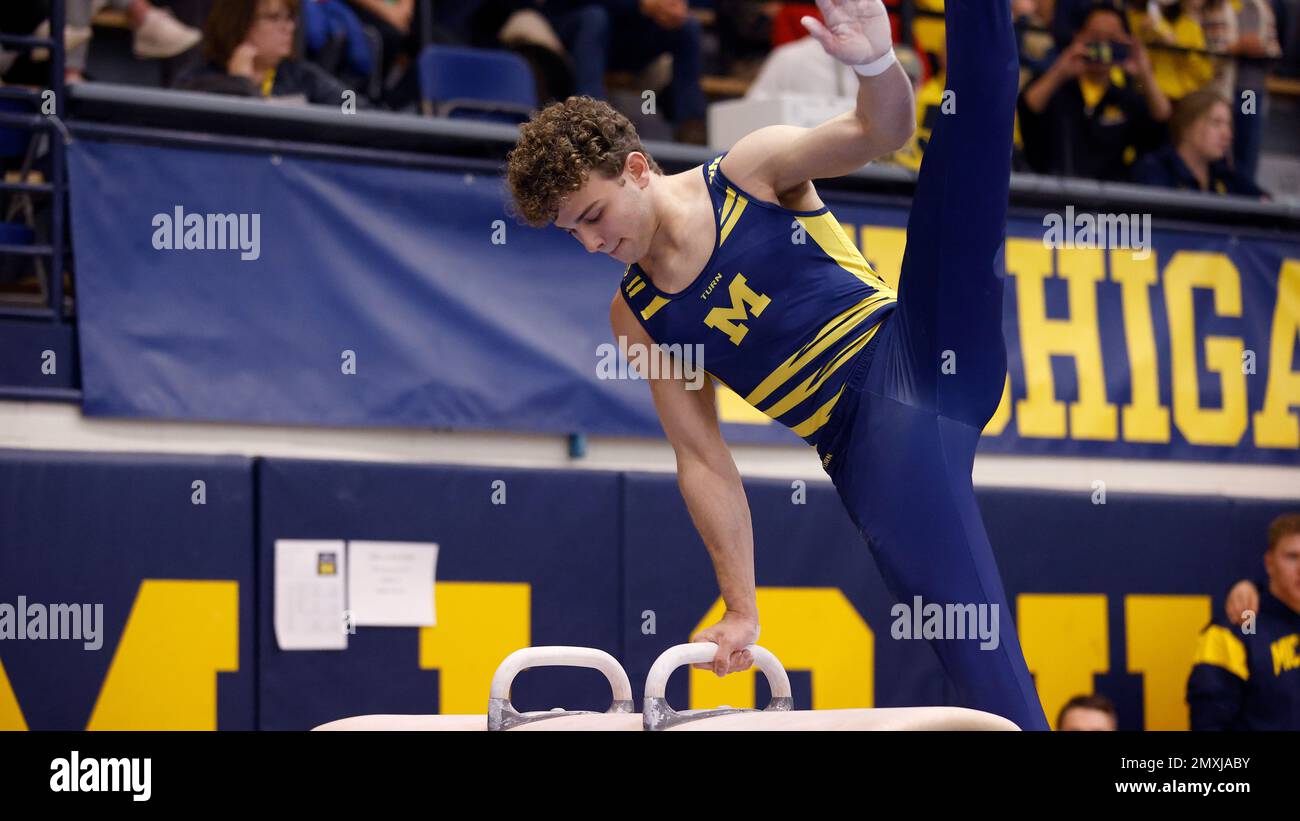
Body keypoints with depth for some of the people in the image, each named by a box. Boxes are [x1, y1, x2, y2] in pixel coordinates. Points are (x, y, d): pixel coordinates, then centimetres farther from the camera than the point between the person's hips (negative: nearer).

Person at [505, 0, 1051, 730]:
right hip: (870, 446, 0)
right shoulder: (636, 317, 10)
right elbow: (703, 460, 12)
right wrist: (742, 608, 8)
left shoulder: (753, 171, 1)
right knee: (977, 647, -17)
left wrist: (876, 61, -37)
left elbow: (880, 133, -13)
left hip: (913, 358, 0)